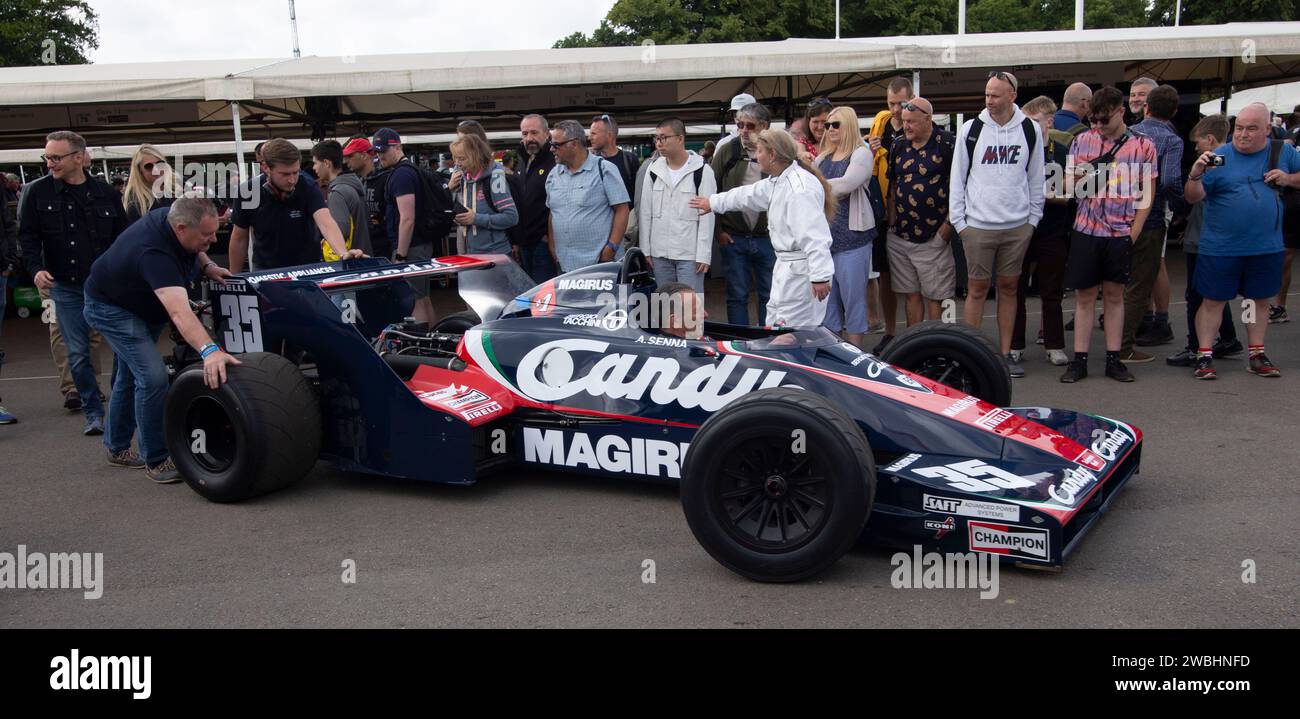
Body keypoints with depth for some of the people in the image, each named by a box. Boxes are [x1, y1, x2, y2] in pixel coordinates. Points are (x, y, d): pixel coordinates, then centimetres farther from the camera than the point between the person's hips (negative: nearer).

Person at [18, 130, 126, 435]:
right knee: (78, 354, 3)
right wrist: (36, 269, -13)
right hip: (67, 287, 0)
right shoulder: (38, 192, -1)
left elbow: (123, 236, 7)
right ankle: (93, 412, 16)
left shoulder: (106, 192, 0)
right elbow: (28, 236, 2)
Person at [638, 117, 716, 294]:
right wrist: (645, 249, 4)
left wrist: (704, 254, -12)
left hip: (690, 253, -4)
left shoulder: (701, 170, -5)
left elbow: (707, 216, -7)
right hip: (660, 253, 4)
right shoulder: (653, 170, 8)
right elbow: (645, 212, 9)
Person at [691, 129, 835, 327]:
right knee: (774, 327, 18)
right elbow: (749, 194, 28)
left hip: (802, 269, -11)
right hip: (786, 265, 11)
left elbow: (814, 235, -28)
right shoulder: (777, 181, 11)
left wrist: (820, 276, -31)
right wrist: (713, 202, 39)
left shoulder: (800, 188, -22)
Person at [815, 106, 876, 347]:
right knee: (826, 297, 10)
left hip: (851, 236, -6)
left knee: (853, 298, 0)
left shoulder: (861, 154, -3)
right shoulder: (822, 158, 17)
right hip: (823, 236, 6)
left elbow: (845, 184, -18)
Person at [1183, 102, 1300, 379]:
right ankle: (1204, 356, 9)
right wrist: (1195, 175, -28)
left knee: (1260, 301, 13)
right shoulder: (1219, 157, -4)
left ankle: (1257, 356, 25)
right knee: (1213, 301, 2)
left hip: (1267, 248, 3)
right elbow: (1193, 197, -9)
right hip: (1220, 249, -3)